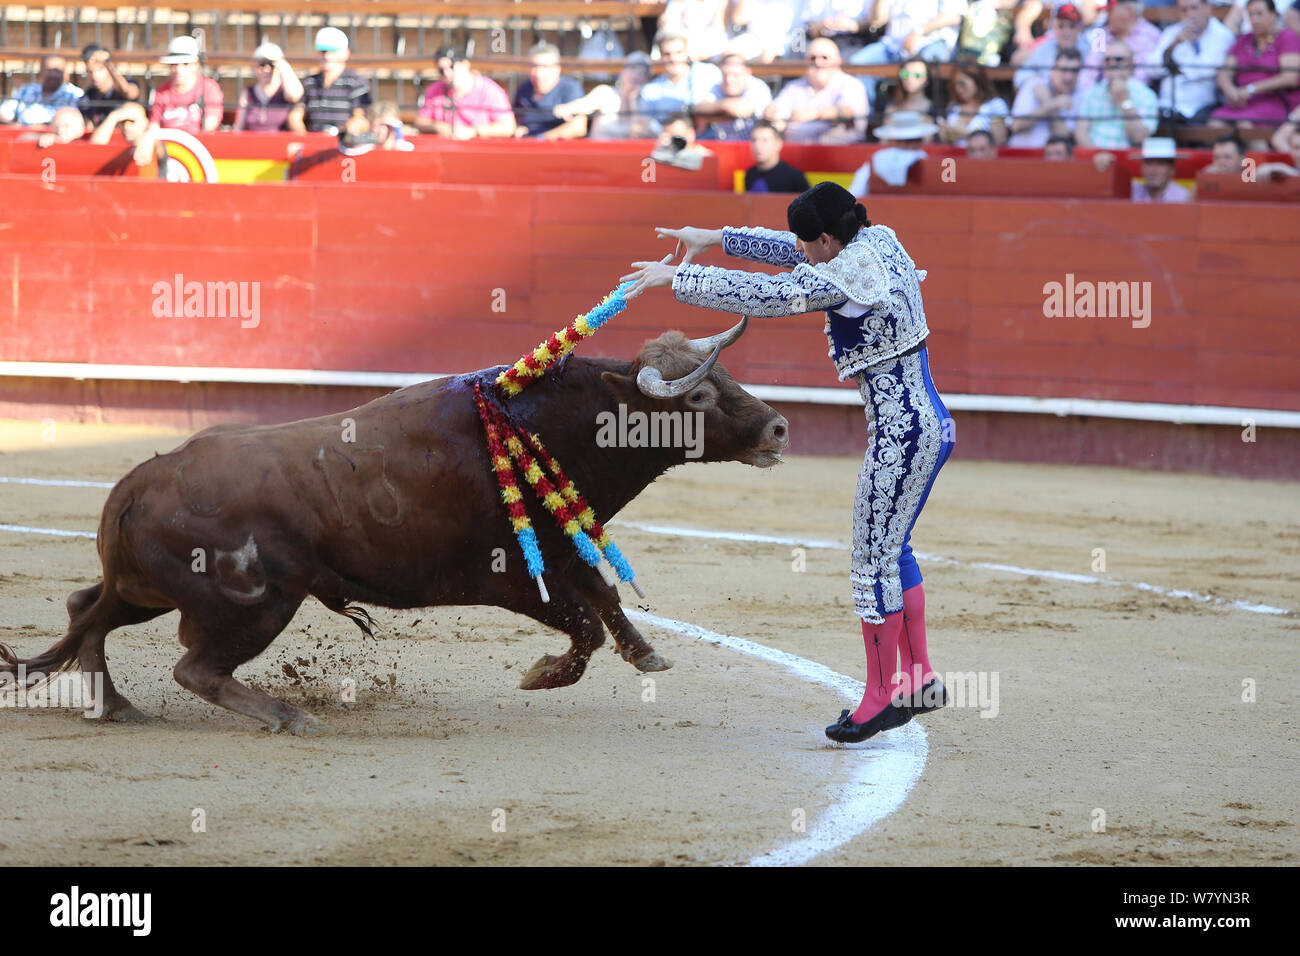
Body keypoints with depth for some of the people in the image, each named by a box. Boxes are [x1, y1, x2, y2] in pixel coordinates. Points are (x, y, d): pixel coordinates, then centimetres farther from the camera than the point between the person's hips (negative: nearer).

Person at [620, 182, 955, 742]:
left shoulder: (844, 276, -20)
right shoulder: (878, 241, 7)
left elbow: (759, 296, -15)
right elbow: (795, 255, 21)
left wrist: (675, 277, -6)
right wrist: (715, 239, 22)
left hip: (900, 433, -10)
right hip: (930, 423, 10)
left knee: (874, 562, -2)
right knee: (892, 549, 20)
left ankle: (879, 699, 5)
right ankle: (919, 681, 26)